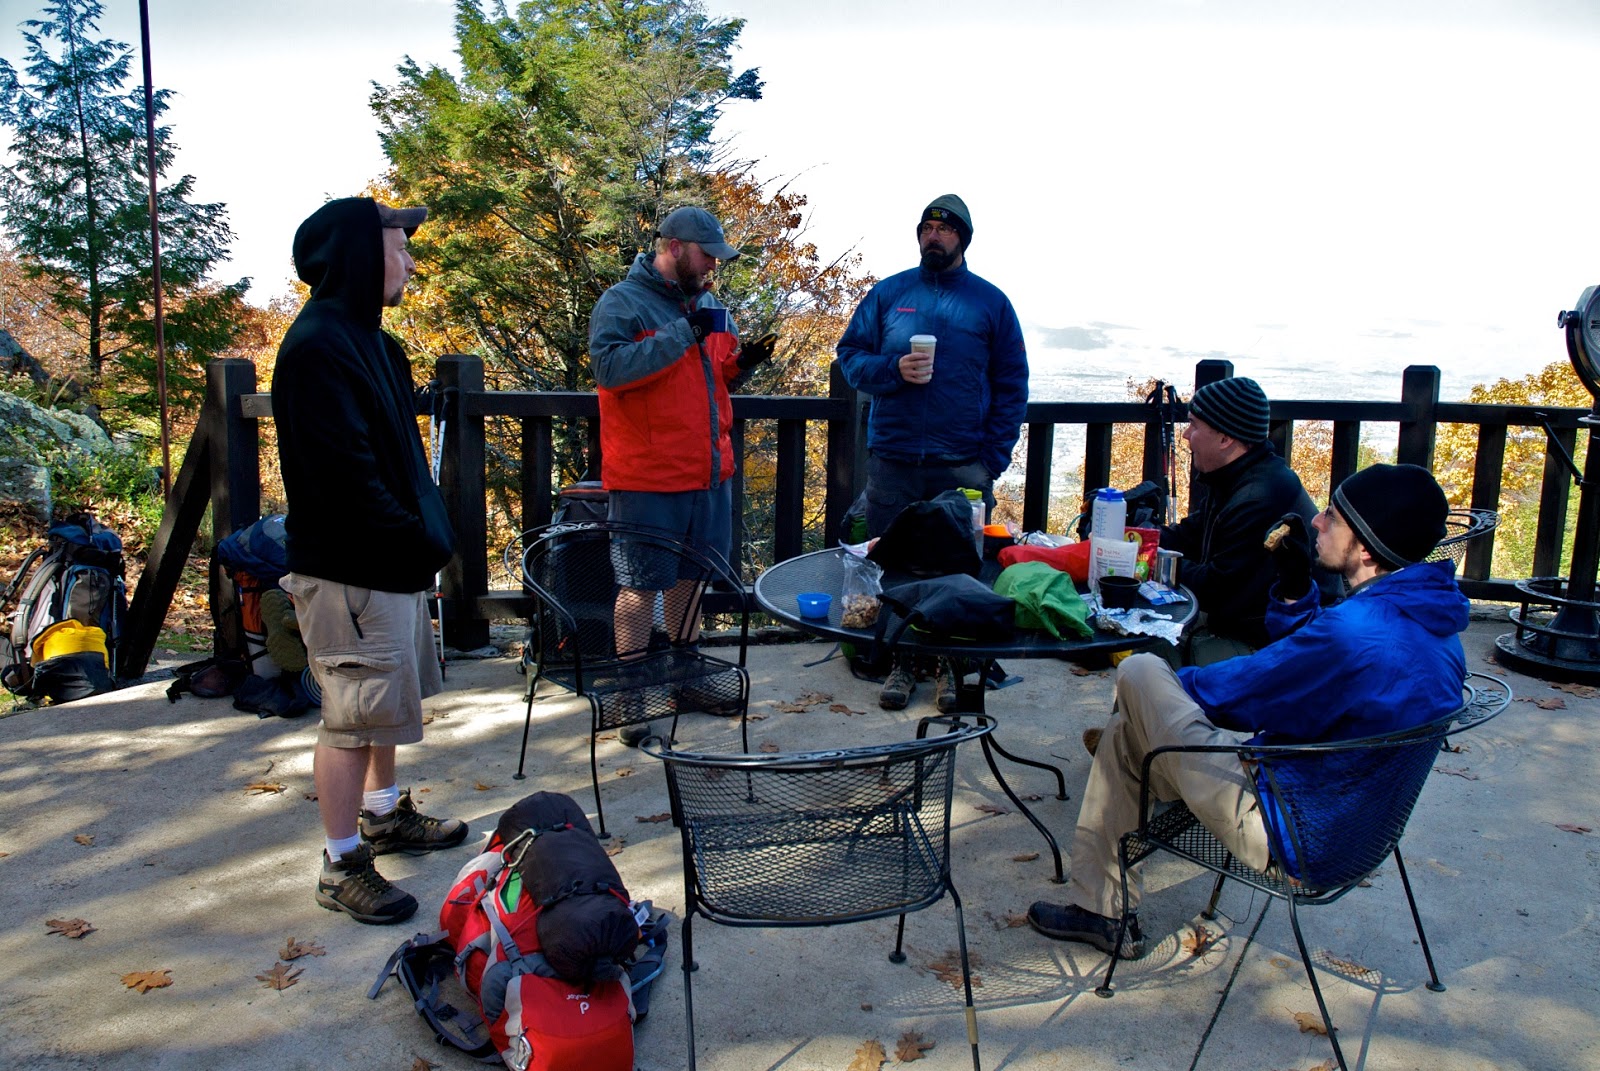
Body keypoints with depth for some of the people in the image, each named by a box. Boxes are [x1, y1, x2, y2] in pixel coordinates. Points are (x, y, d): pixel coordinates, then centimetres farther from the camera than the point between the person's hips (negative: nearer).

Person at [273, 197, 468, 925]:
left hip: (390, 563, 10)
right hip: (347, 571, -10)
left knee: (385, 701, 22)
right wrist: (420, 538, -17)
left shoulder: (367, 339, 13)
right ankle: (342, 865, 14)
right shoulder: (318, 346, -19)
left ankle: (385, 815, 40)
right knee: (354, 716, 0)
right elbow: (343, 471, -24)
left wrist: (428, 528, 7)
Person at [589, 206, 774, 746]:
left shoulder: (707, 303, 16)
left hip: (709, 472, 8)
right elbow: (609, 365, -24)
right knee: (641, 584, -1)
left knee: (691, 577, 17)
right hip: (648, 478, -7)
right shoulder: (622, 302, -8)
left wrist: (743, 360, 1)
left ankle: (686, 680, 31)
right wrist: (683, 333, -24)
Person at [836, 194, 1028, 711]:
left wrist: (994, 456, -3)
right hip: (893, 460, 1)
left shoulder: (990, 301, 7)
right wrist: (894, 369, -13)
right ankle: (900, 663, 19)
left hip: (964, 467, -1)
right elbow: (849, 356, 8)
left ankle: (953, 666, 17)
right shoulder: (887, 294, 10)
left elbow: (1012, 384, 7)